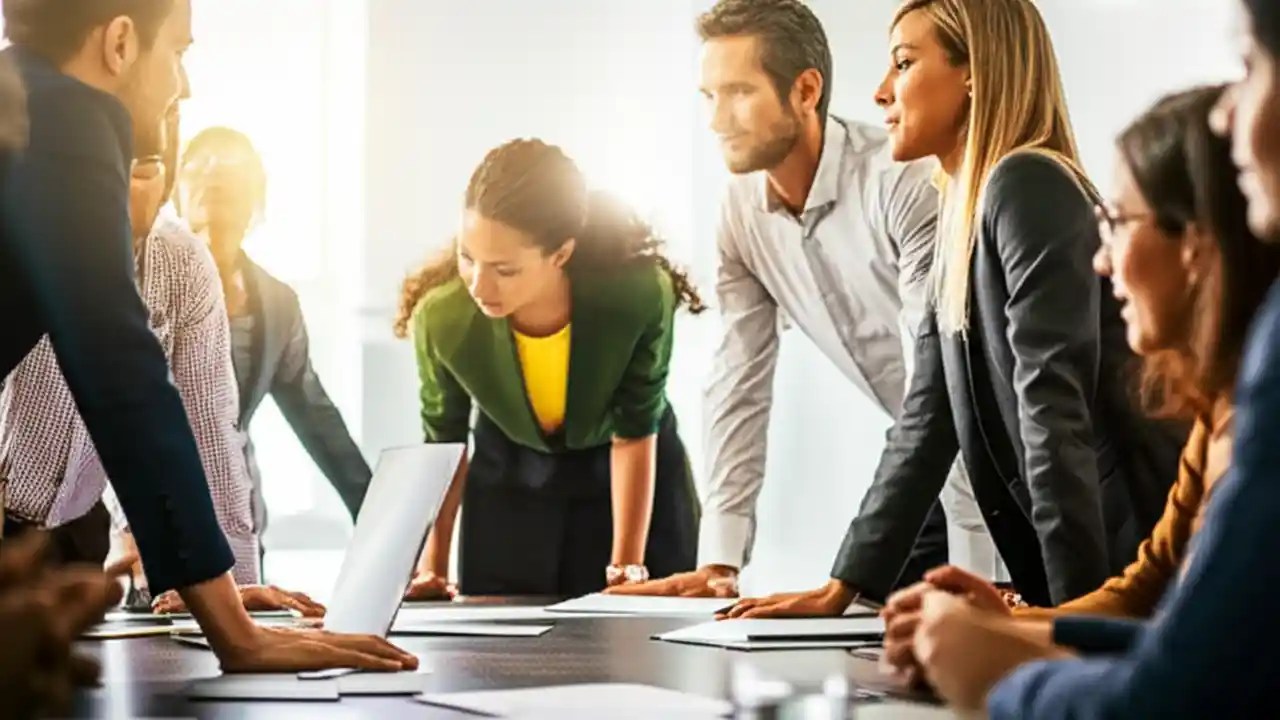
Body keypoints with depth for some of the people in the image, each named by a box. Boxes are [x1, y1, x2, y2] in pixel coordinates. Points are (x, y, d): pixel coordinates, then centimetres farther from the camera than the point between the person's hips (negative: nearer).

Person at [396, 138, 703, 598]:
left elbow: (634, 435, -21)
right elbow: (443, 443, -11)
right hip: (510, 476, 1)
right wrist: (431, 566, -12)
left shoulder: (639, 295, -35)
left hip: (632, 474, -1)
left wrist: (627, 563, -22)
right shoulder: (442, 316, -30)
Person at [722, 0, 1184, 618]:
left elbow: (1056, 409, -21)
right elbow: (928, 421, 15)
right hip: (1063, 568, 9)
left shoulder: (1028, 187, -14)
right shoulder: (963, 219, 15)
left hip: (1122, 559, -9)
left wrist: (1075, 604, -24)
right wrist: (840, 589, 12)